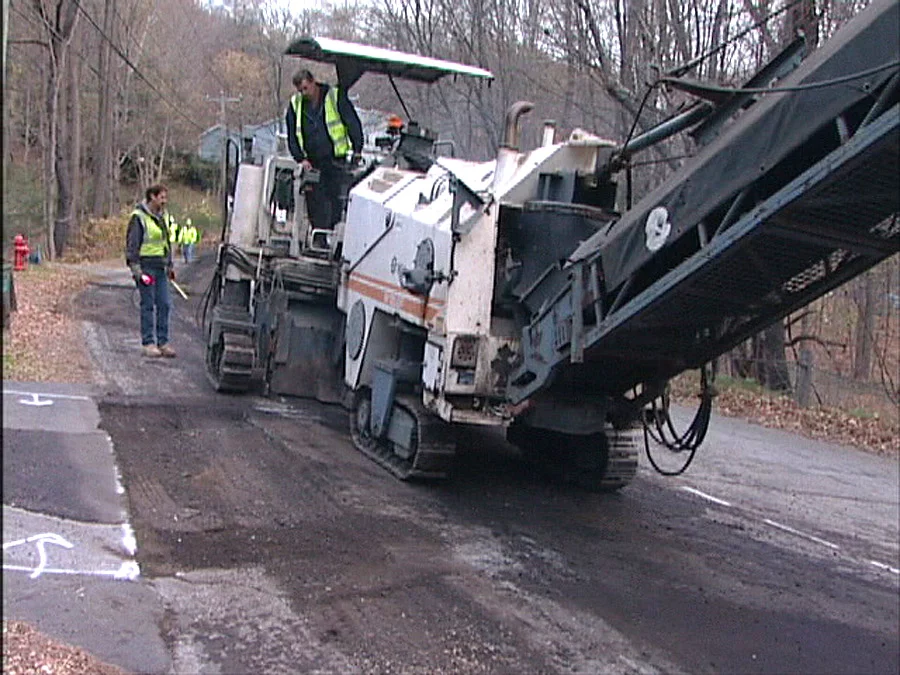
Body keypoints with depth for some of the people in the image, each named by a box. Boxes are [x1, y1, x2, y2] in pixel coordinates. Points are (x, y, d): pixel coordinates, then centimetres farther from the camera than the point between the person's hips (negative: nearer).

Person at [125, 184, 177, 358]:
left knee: (164, 304, 4)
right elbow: (132, 243, -10)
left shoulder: (163, 216, 14)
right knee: (148, 305, -3)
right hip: (146, 266, -7)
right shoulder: (139, 217, -9)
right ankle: (148, 343, 3)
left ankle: (163, 342, 11)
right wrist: (135, 268, -16)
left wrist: (170, 265, 21)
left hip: (160, 266, 7)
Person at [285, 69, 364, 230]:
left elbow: (353, 124, 0)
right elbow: (292, 136, 12)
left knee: (335, 202, -5)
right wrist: (300, 159, 0)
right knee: (314, 204, 3)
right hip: (312, 163, 4)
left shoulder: (335, 97, -3)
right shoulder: (295, 104, 8)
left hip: (335, 161, -3)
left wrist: (357, 150, -7)